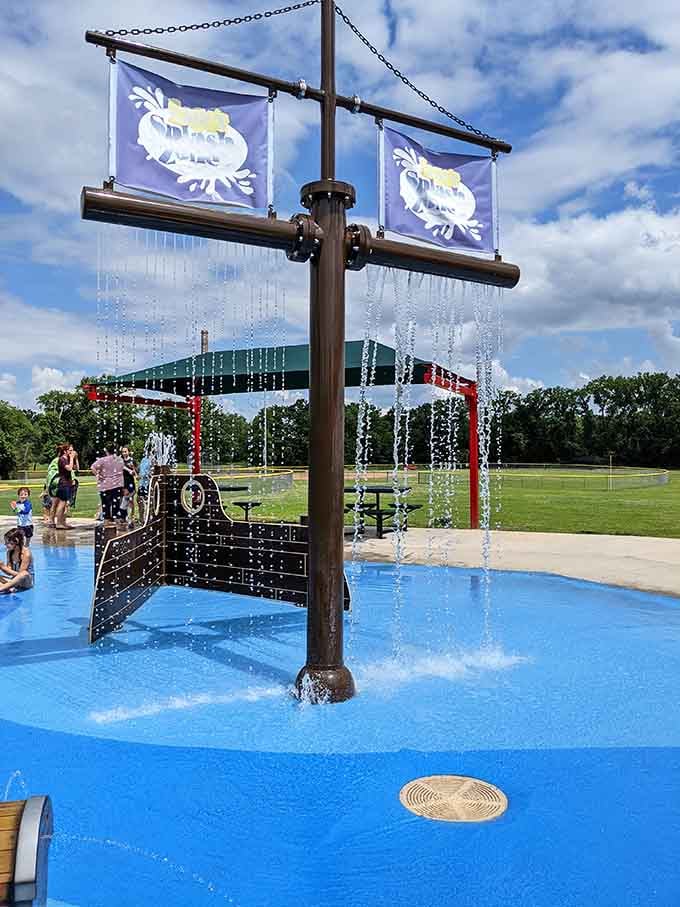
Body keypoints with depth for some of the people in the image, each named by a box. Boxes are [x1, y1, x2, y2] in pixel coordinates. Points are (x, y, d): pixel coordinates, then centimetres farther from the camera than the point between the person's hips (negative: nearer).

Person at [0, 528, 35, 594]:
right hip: (15, 579, 7)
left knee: (24, 573, -40)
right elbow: (9, 572, 0)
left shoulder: (26, 553, -19)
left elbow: (20, 574, -19)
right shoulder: (10, 552, 1)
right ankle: (9, 588, -35)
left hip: (27, 581, -7)